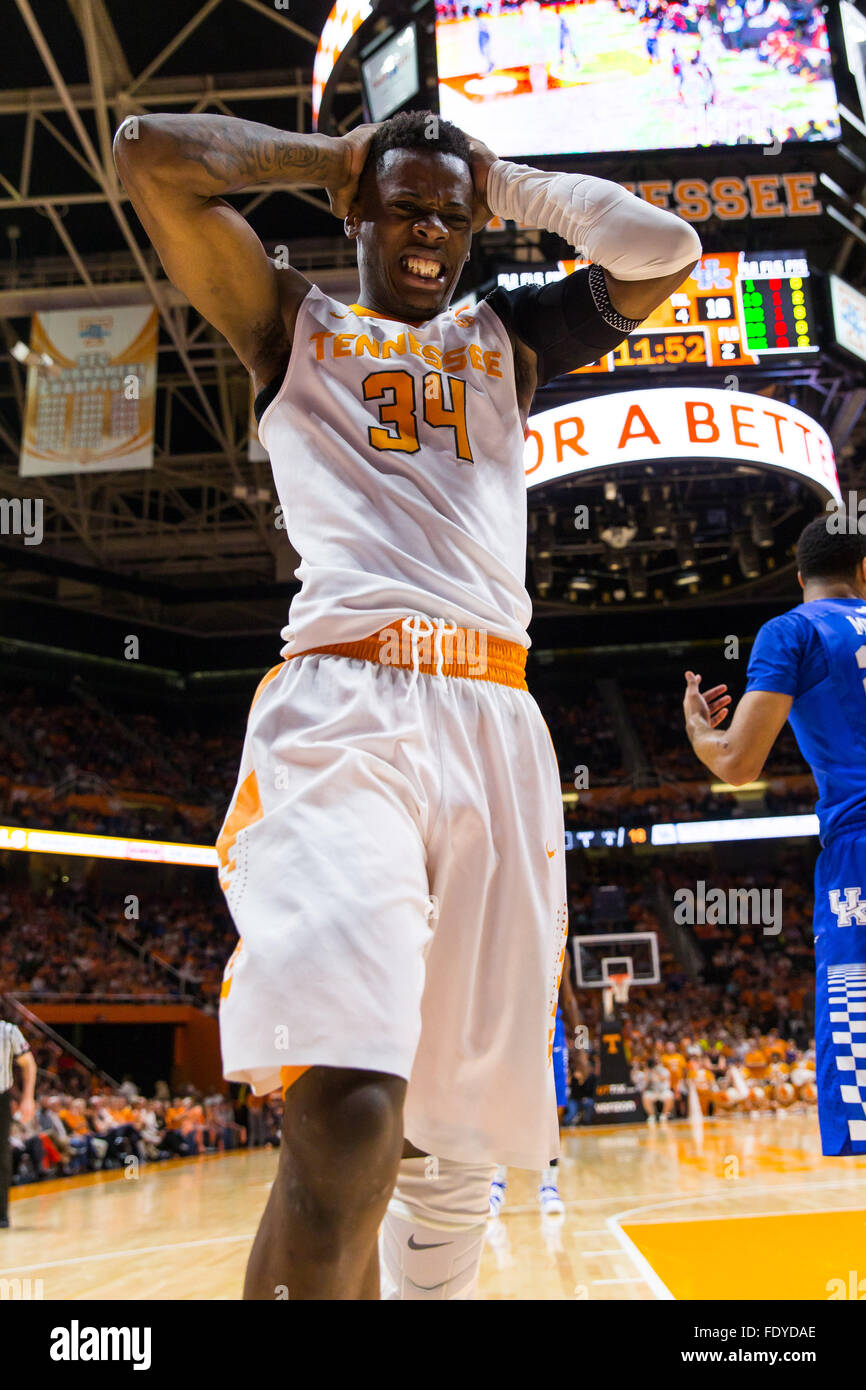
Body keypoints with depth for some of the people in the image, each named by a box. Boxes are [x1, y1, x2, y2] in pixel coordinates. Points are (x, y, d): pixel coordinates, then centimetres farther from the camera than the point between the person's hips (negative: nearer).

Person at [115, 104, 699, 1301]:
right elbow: (152, 153, 8)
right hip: (341, 706, -3)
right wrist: (327, 158, 20)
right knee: (342, 1118, -26)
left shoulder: (510, 339, 28)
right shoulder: (295, 324, 20)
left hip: (497, 721, 4)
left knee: (457, 1143, 6)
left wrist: (513, 182, 27)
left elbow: (667, 248, 19)